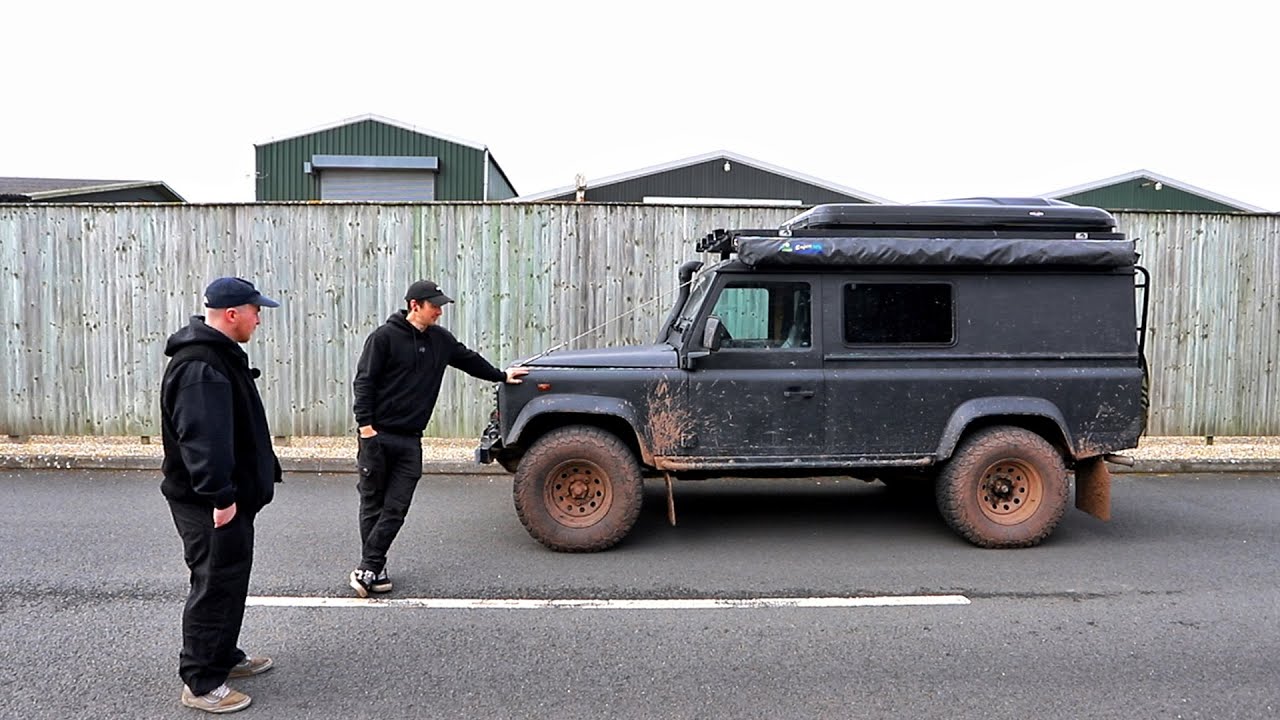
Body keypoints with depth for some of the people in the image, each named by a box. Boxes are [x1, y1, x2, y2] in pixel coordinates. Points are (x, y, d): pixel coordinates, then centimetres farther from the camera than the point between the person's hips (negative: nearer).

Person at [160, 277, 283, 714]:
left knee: (231, 579, 20)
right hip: (208, 504, -11)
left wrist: (264, 471, 25)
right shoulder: (200, 366, -23)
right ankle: (201, 683, 10)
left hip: (232, 495, 11)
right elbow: (202, 439, -29)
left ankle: (224, 656, 35)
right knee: (215, 585, -2)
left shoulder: (220, 354, 13)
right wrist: (220, 496, -28)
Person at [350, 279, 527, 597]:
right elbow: (363, 381, -7)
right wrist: (365, 424, -14)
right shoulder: (385, 337, -6)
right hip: (378, 435, -5)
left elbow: (468, 359, 28)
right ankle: (374, 568, 13)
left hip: (410, 439, 5)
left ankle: (367, 569, 4)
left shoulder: (440, 339, 12)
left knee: (396, 508, -2)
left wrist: (502, 375, 35)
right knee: (372, 503, 4)